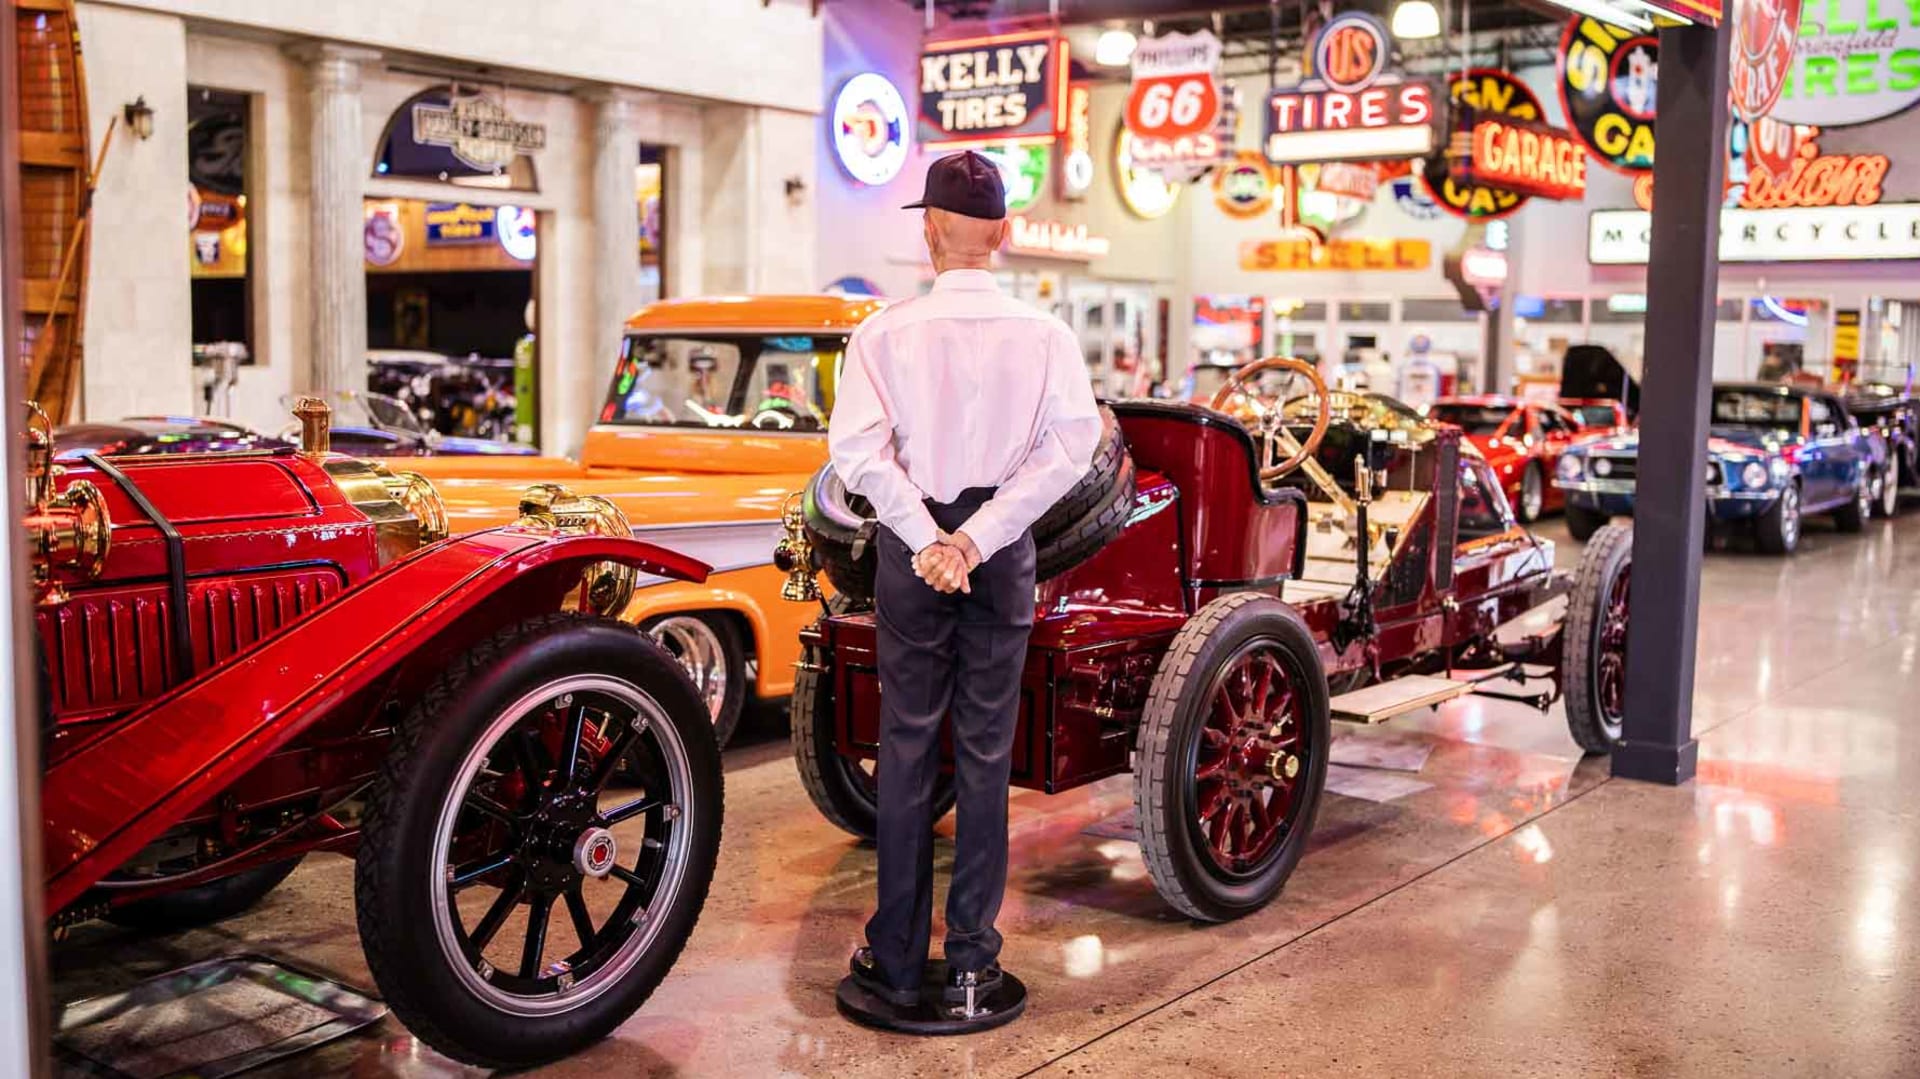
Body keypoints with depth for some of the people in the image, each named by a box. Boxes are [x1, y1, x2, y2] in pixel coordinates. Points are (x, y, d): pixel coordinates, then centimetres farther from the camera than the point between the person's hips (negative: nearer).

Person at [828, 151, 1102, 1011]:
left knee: (906, 750, 8)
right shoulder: (1046, 335, -2)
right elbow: (1074, 441, -12)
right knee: (986, 754, 9)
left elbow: (859, 447, -16)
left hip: (911, 549, -1)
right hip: (1004, 557, 1)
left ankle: (896, 961, 16)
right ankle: (972, 957, 16)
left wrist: (928, 539, -17)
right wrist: (978, 536, -16)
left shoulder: (885, 333, -6)